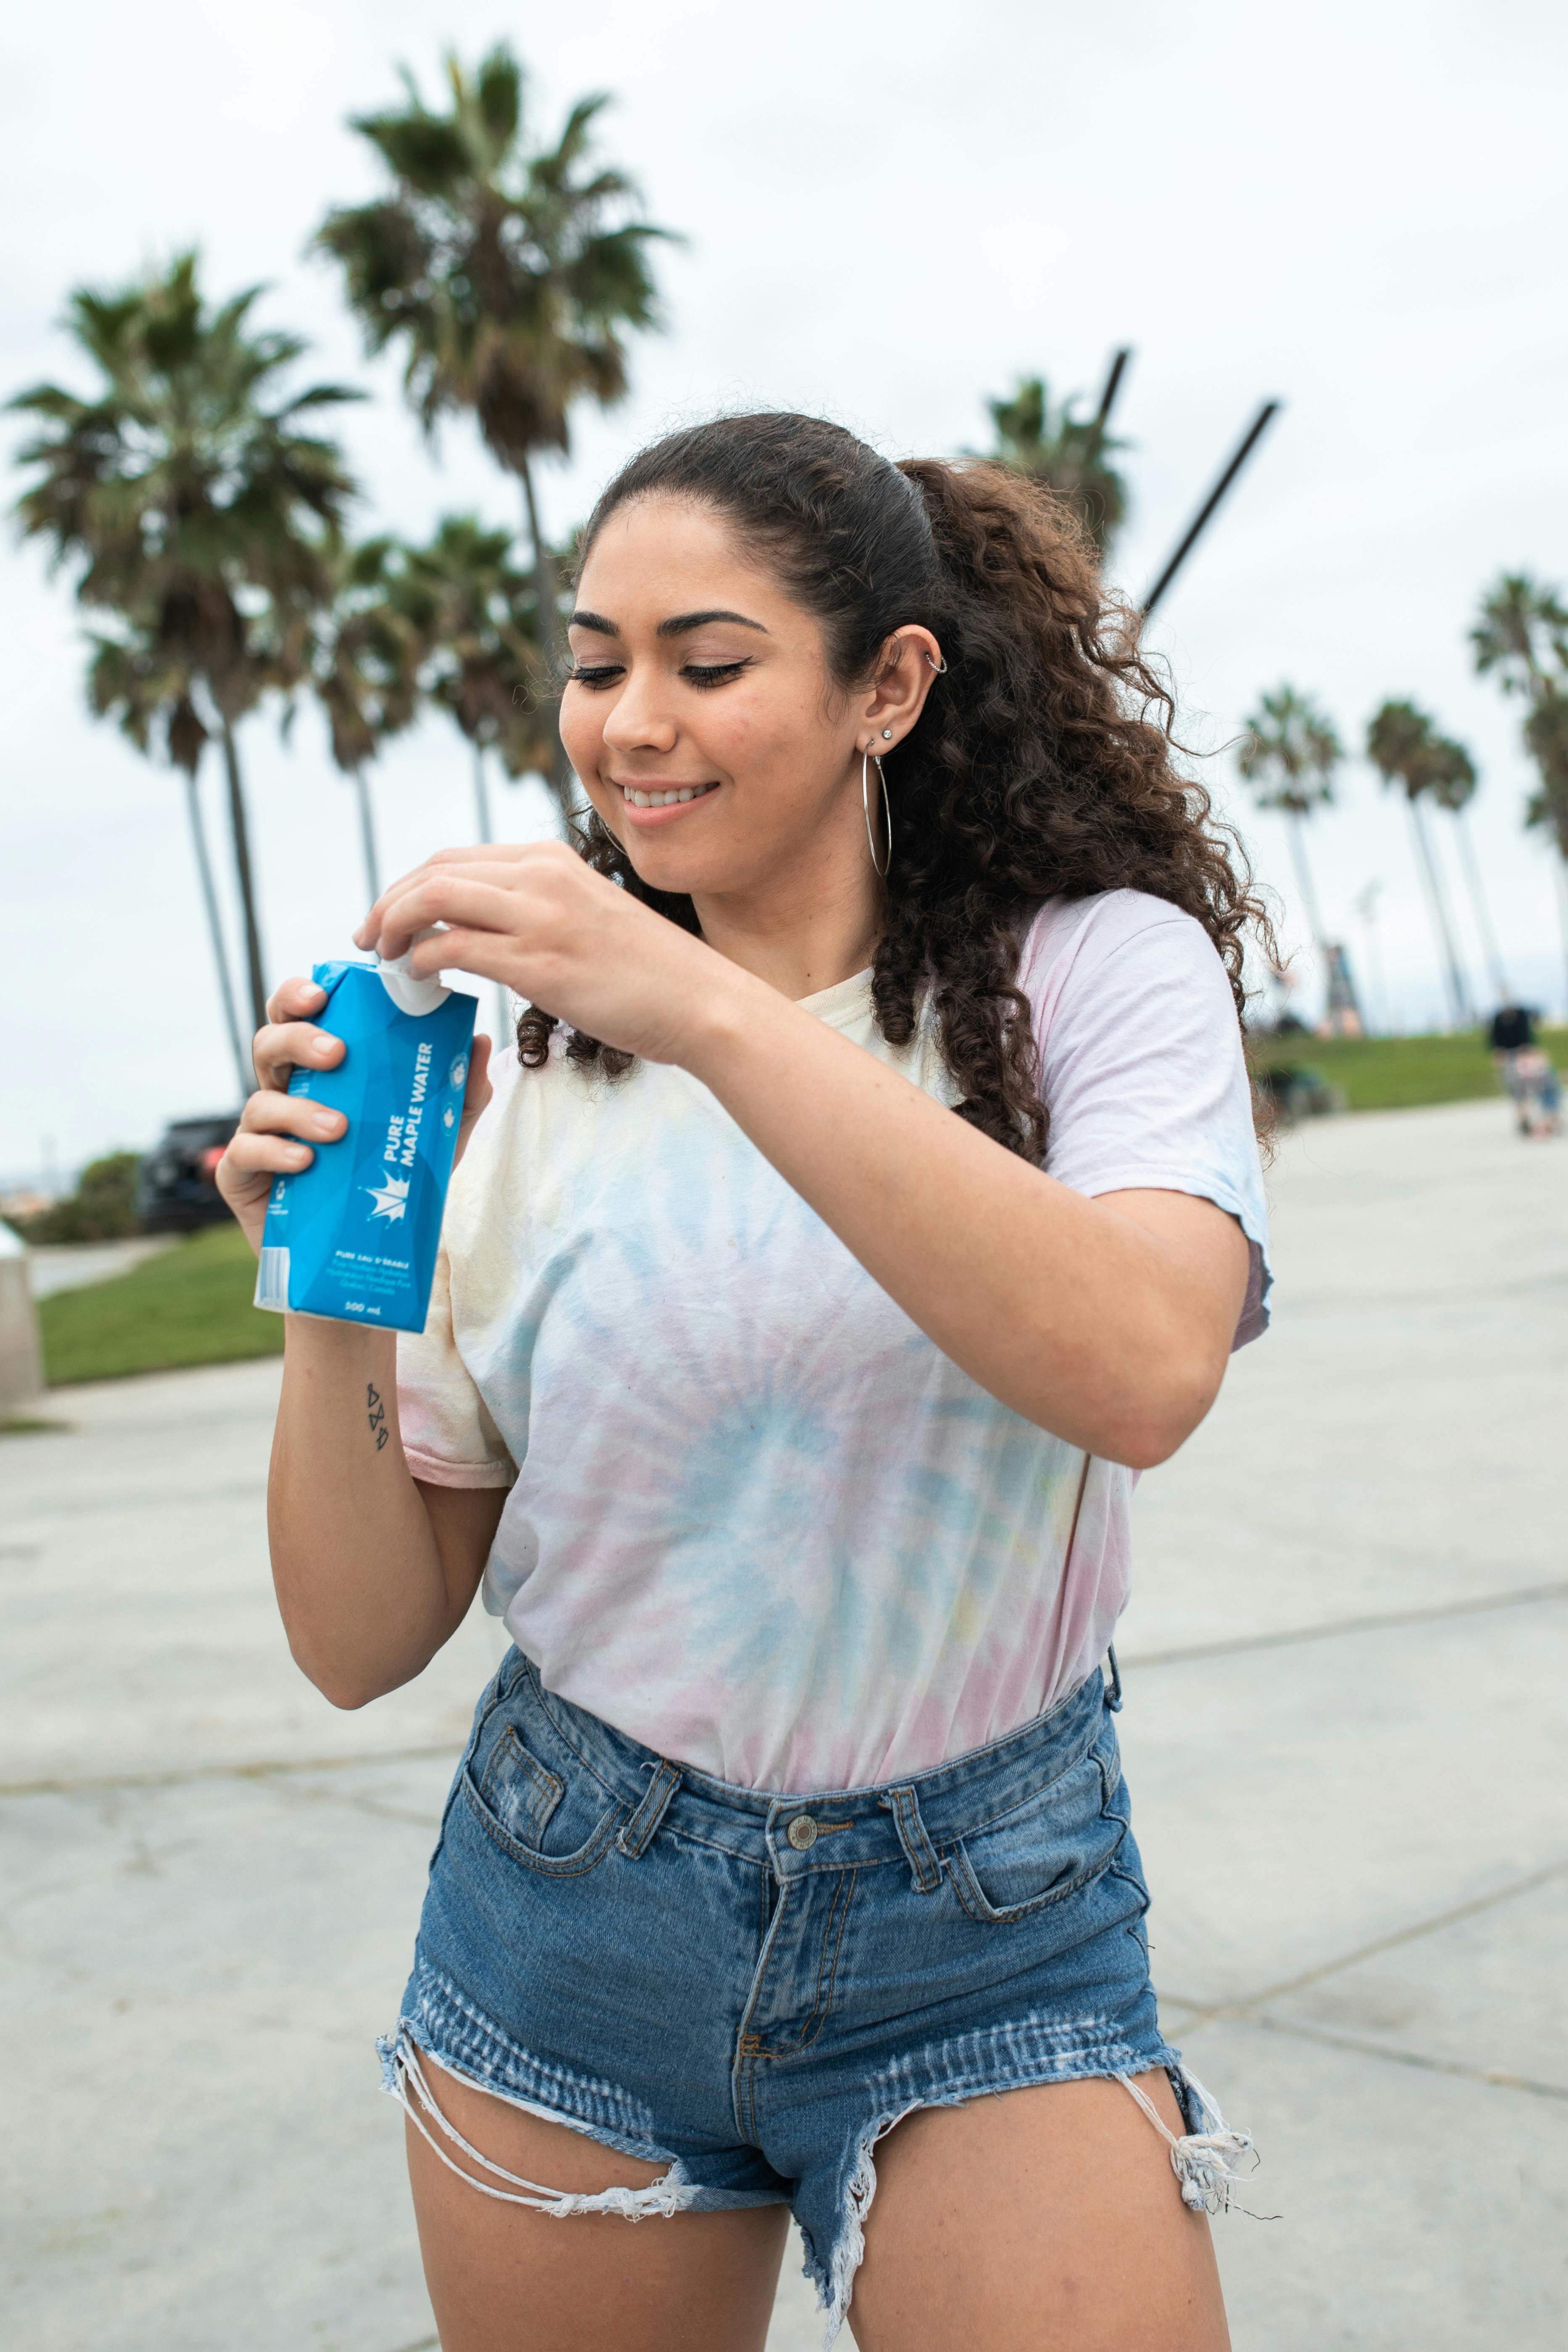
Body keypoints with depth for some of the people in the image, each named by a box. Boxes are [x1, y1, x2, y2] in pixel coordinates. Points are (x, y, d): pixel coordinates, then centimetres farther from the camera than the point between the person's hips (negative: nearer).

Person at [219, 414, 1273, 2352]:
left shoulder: (1098, 967, -7)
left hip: (986, 1930, -2)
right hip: (569, 1918, 3)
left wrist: (709, 1009, -32)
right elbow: (364, 1647, -2)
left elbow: (1143, 1374, -30)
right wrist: (337, 1302, -18)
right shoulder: (530, 1083, -2)